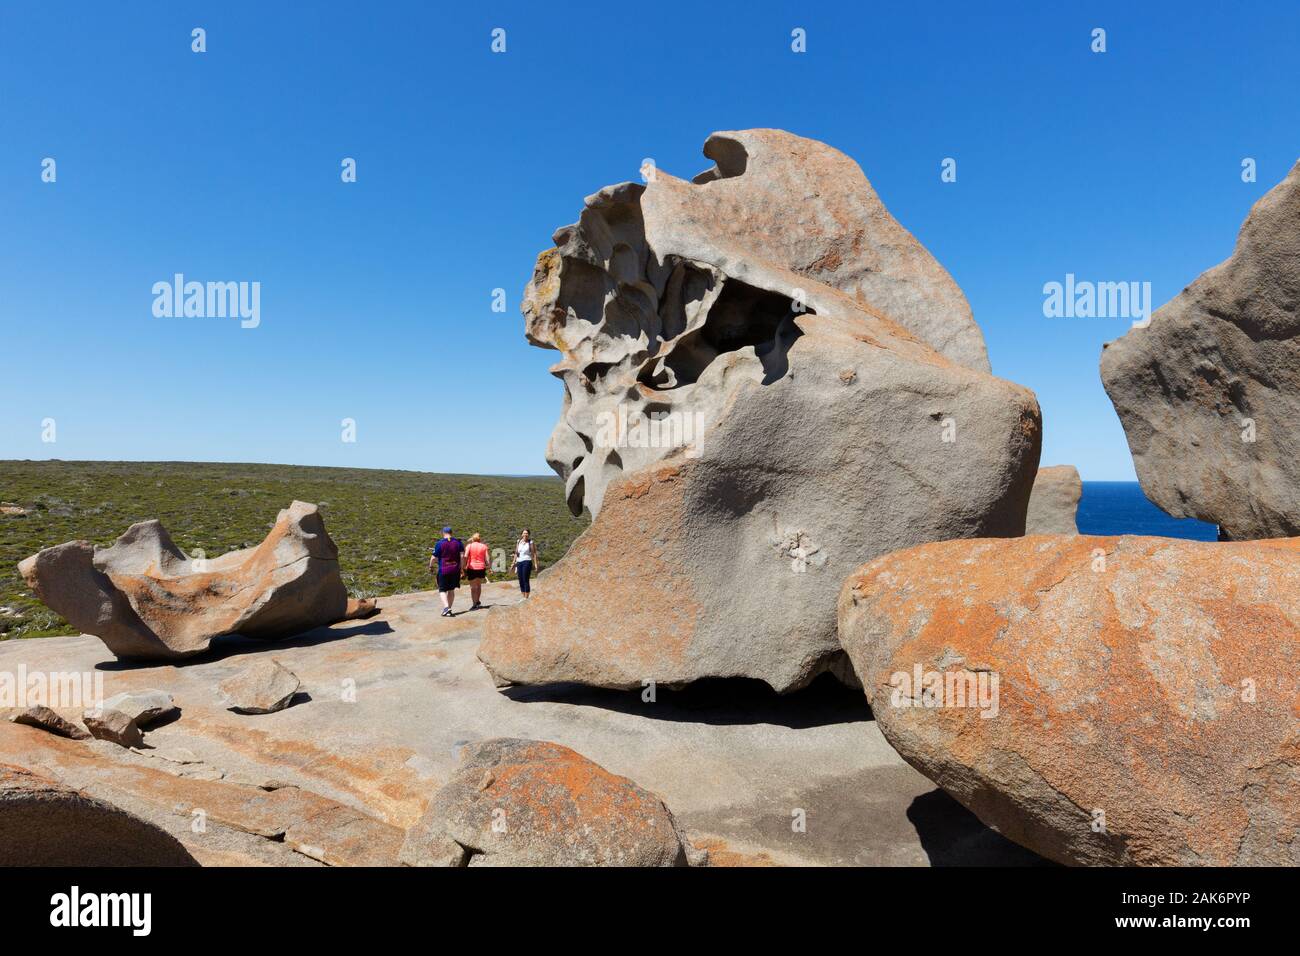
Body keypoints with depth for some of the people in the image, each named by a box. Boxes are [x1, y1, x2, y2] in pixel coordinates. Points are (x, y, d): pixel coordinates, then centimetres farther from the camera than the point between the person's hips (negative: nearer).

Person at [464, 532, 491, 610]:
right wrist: (488, 567, 8)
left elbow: (465, 557, -9)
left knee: (473, 587, 3)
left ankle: (475, 604, 1)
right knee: (479, 585, 22)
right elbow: (487, 558, 1)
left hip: (471, 568, -3)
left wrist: (464, 568, -6)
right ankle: (477, 601, 30)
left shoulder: (469, 546, 0)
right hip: (481, 568, 3)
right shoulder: (484, 546, 5)